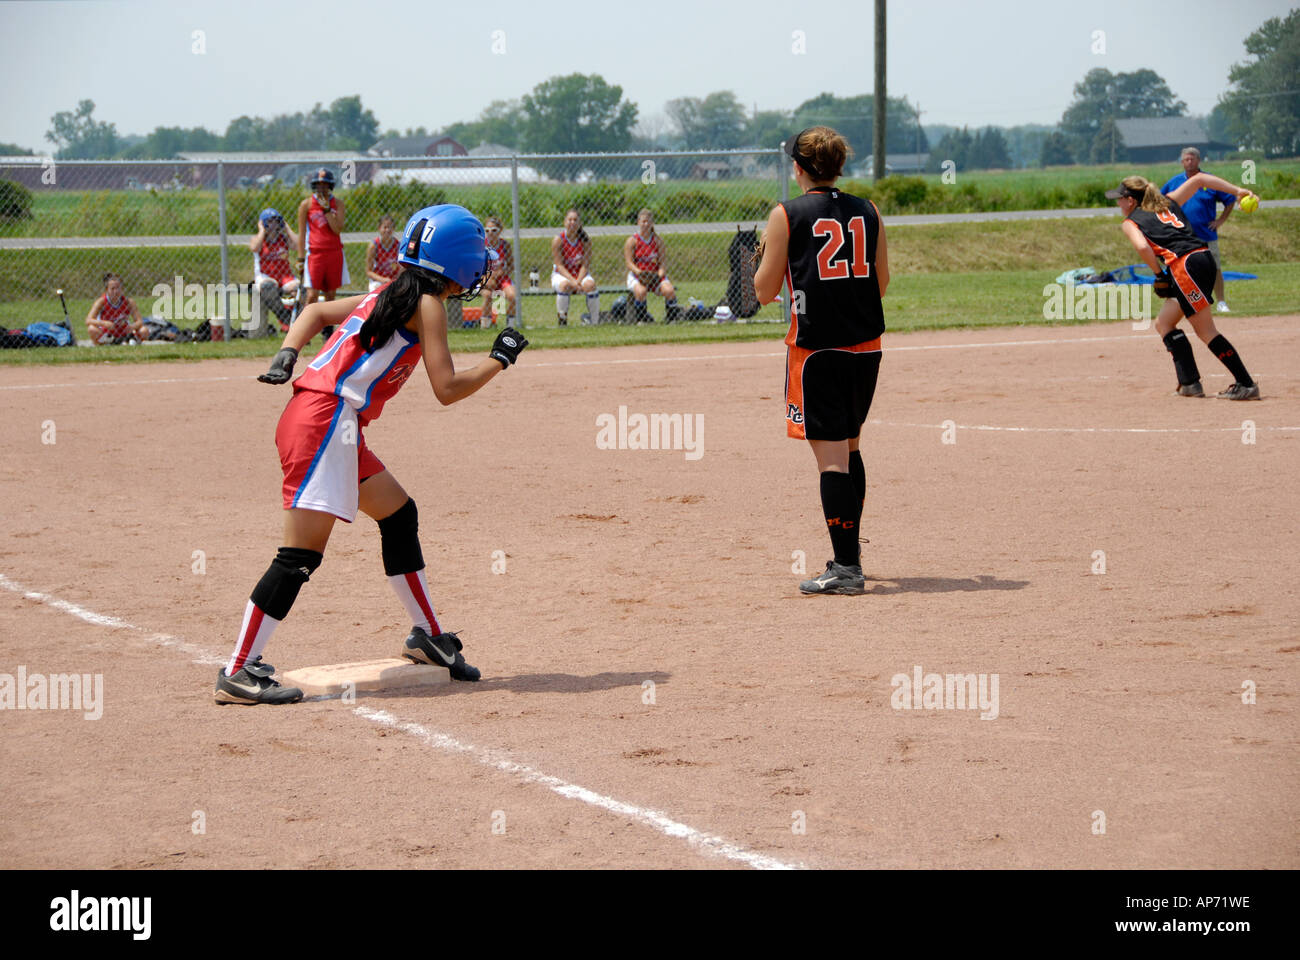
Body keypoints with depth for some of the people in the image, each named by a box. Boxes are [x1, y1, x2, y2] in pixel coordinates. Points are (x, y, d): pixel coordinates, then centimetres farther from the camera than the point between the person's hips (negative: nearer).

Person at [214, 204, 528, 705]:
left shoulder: (388, 296, 21)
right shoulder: (428, 304, -5)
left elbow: (317, 310, 23)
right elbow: (446, 389, -9)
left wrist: (287, 355, 10)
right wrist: (500, 359, 4)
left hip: (335, 428, 10)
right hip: (326, 423, -10)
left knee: (399, 514, 22)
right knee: (300, 556, -13)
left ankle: (426, 636, 32)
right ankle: (238, 673, -16)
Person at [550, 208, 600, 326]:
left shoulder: (585, 240, -6)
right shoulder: (558, 240, -11)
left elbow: (585, 264, -9)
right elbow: (559, 265, -14)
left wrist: (578, 281, -26)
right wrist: (572, 281, -28)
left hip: (580, 275, 2)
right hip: (561, 275, -2)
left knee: (590, 284, -32)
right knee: (565, 285, -37)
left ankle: (595, 321, -18)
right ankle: (562, 320, -21)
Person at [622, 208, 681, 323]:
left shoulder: (657, 240, 7)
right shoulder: (632, 241, 0)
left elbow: (661, 262, 3)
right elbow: (629, 263, -7)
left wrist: (660, 273, -18)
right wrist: (639, 272, -25)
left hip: (656, 275, 2)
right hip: (636, 275, -2)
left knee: (669, 290, -27)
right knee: (640, 291, -37)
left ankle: (671, 316, -3)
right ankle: (641, 318, -12)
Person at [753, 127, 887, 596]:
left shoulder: (786, 216, -6)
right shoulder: (868, 212, 5)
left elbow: (765, 291, -3)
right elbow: (881, 284, 11)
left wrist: (765, 253, 15)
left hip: (815, 350, -5)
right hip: (866, 346, 5)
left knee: (831, 456, -6)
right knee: (850, 447, 20)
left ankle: (847, 567, -11)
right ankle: (849, 552, 30)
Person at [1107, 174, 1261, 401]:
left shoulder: (1130, 222, 7)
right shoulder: (1168, 203, 25)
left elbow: (1142, 247, -13)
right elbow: (1198, 179, 21)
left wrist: (1158, 274, 1)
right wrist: (1238, 192, 19)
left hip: (1184, 265, -8)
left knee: (1206, 332, -5)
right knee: (1164, 323, 17)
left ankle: (1246, 385, -9)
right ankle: (1189, 382, 12)